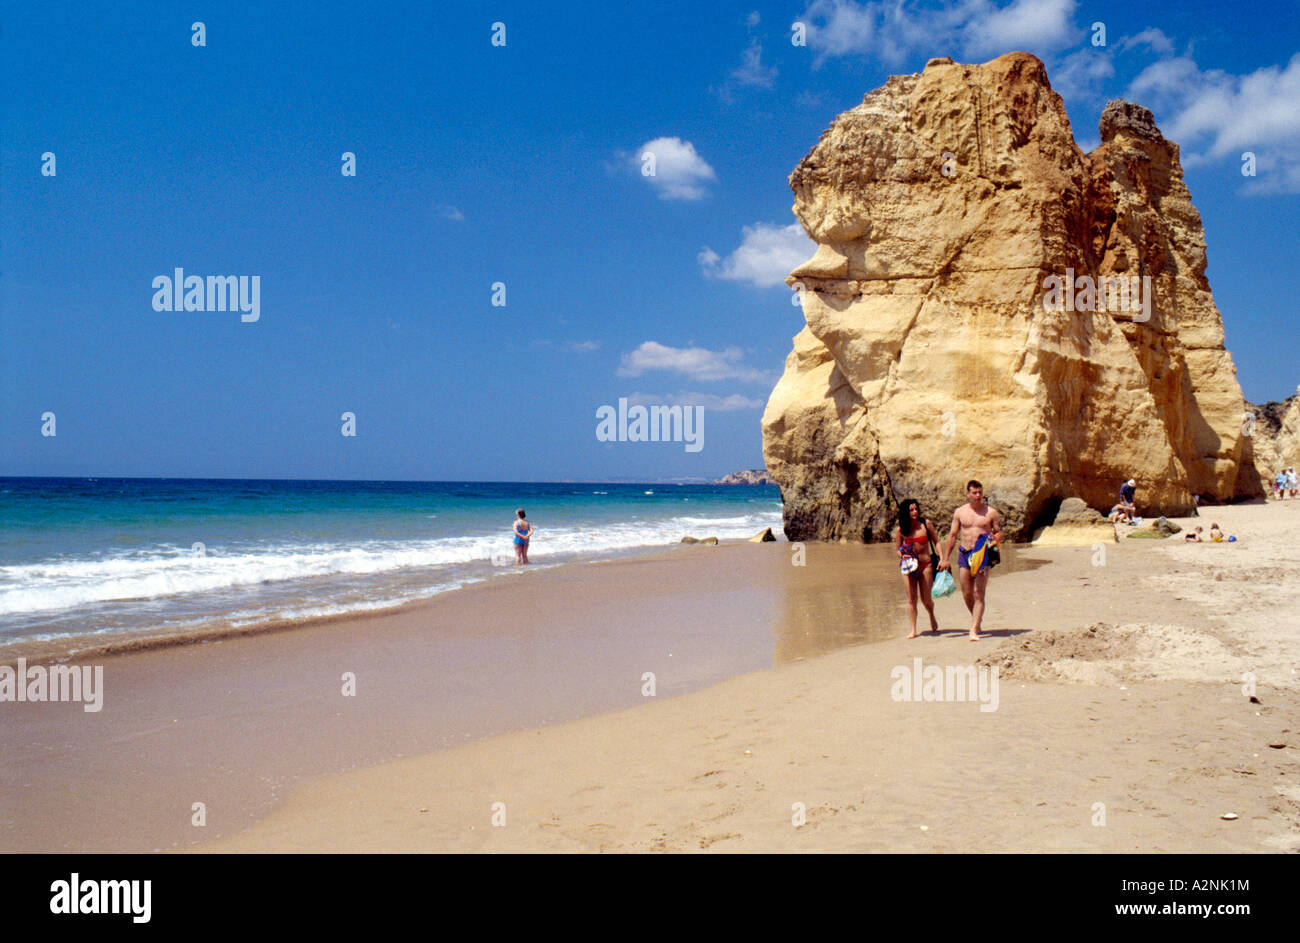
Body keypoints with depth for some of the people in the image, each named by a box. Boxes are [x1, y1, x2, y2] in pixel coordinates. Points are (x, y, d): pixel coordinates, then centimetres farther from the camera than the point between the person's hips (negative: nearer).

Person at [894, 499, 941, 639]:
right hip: (909, 565, 1)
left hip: (926, 564, -1)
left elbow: (936, 541, 7)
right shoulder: (900, 529, 1)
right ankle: (913, 630, 7)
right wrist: (902, 555, -12)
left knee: (926, 599, 1)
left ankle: (932, 618, 33)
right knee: (911, 599, -1)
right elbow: (898, 549, 10)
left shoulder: (926, 523, 0)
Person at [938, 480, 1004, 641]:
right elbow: (952, 535, 10)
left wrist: (993, 539, -17)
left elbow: (1000, 532, 8)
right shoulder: (959, 512, 7)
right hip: (964, 554, 2)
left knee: (978, 594, -9)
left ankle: (974, 631, -10)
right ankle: (977, 619, 32)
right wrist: (945, 559, 9)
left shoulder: (991, 512, 3)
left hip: (983, 555, -2)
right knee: (966, 593, 6)